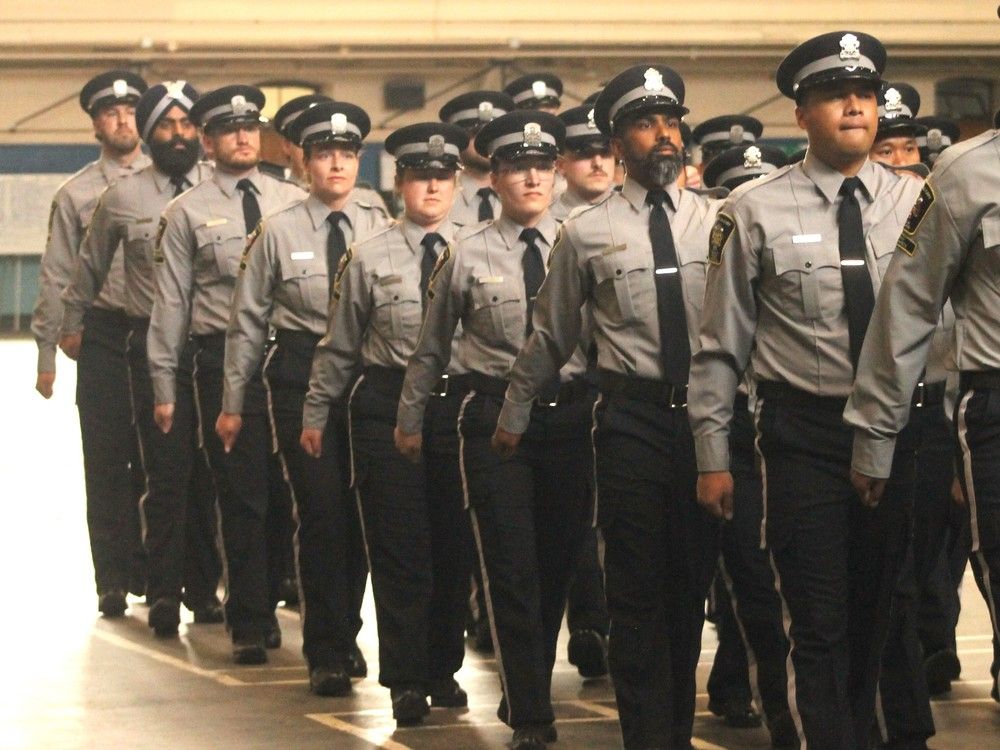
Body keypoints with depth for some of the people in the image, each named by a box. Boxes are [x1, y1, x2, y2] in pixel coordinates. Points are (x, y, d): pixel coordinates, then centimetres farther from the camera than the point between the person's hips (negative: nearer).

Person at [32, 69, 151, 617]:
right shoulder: (76, 195, 6)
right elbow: (57, 278, 7)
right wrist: (47, 353, 4)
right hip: (103, 335, 0)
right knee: (106, 463, 4)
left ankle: (151, 571, 15)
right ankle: (113, 581, 11)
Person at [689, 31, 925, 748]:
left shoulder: (916, 203, 5)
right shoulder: (756, 211, -2)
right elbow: (722, 345, 1)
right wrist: (713, 456, 0)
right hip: (803, 433, -3)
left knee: (875, 616, 13)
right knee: (819, 626, -4)